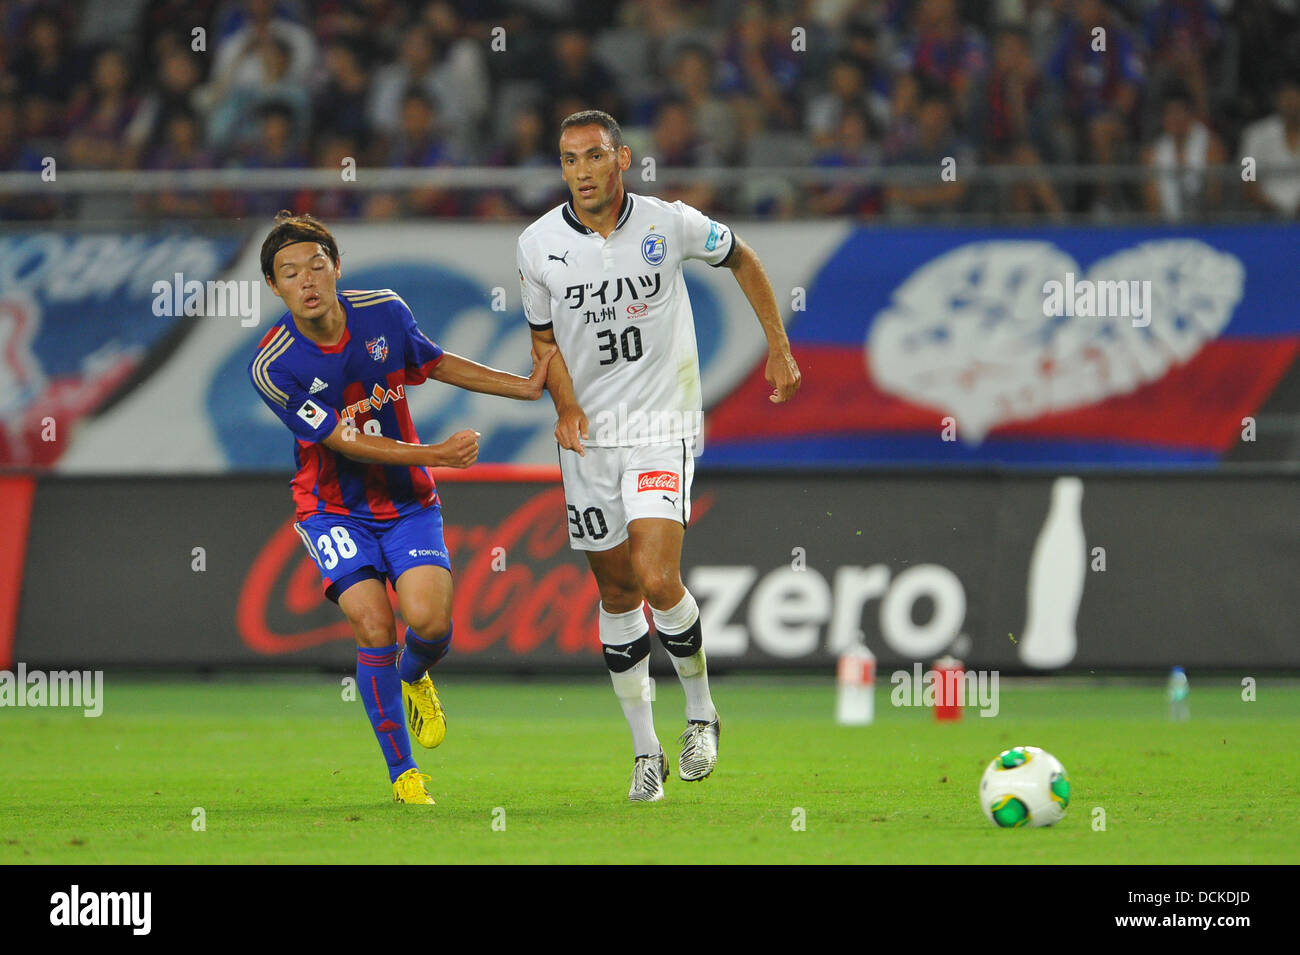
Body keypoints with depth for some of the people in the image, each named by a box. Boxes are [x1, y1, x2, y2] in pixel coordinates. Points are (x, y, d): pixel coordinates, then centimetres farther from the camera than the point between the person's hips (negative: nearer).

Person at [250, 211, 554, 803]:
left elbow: (436, 365, 12)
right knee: (375, 626, -21)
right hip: (333, 508, -2)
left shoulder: (384, 312, -8)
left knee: (429, 620, -18)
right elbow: (345, 443, -18)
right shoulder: (272, 367, -19)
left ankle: (414, 678, 21)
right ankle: (402, 775, -4)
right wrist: (436, 455, -24)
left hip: (407, 501, 2)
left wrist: (525, 386, 14)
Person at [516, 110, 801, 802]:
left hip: (661, 427, -3)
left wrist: (779, 350, 10)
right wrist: (567, 407, -8)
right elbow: (545, 337, 9)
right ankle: (646, 752, 18)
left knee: (656, 577, -19)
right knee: (617, 595, 7)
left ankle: (700, 712, 5)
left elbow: (740, 259, 11)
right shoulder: (538, 244, -3)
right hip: (588, 435, 3)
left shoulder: (669, 224, -8)